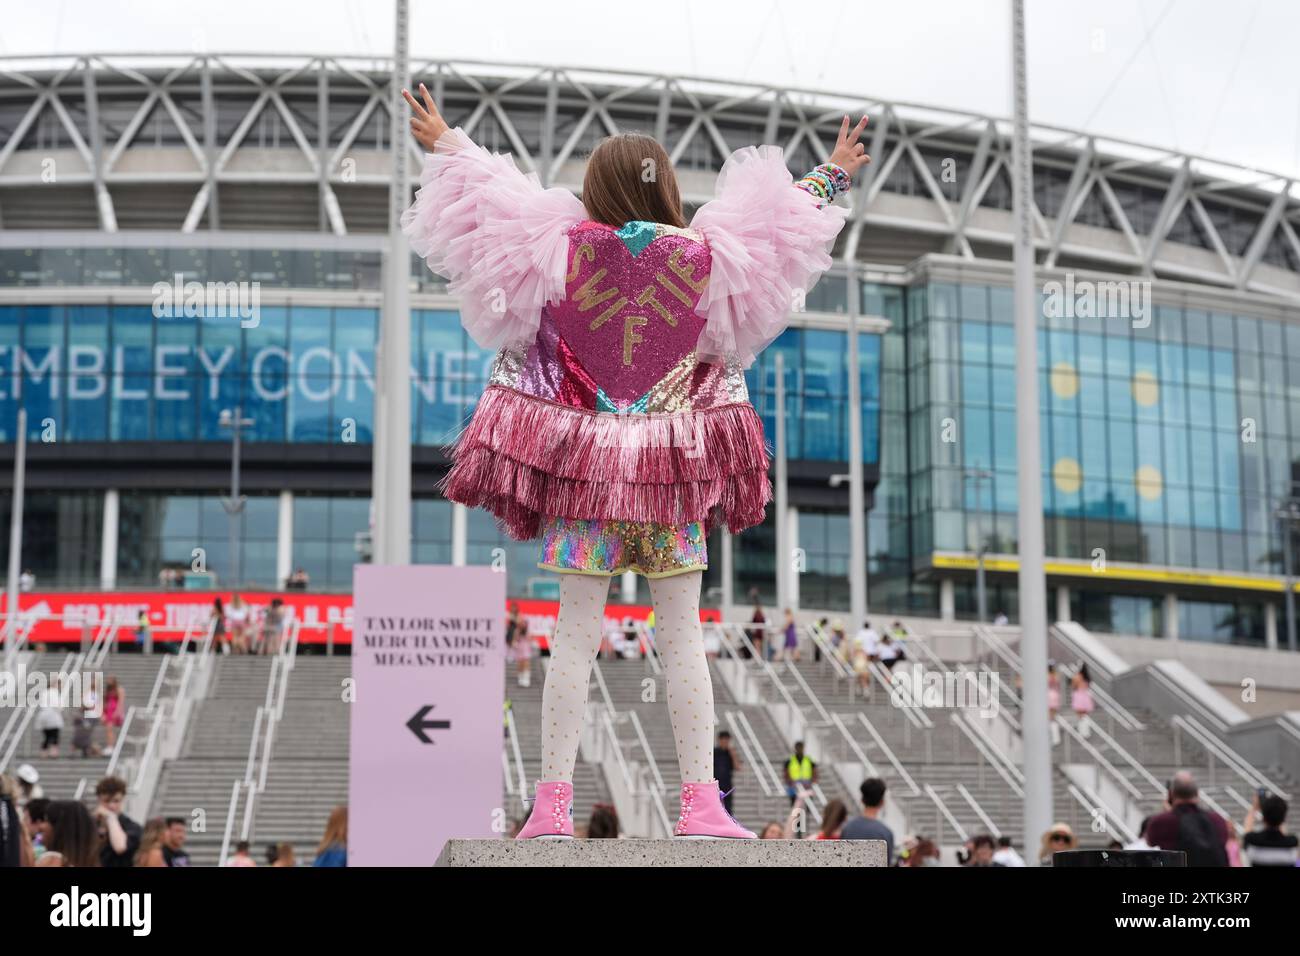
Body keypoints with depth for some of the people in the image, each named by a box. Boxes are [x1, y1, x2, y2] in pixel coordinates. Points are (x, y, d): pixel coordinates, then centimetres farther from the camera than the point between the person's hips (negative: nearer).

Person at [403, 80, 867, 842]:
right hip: (677, 465, 0)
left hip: (581, 461, 0)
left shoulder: (556, 247, -3)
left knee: (576, 631, 3)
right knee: (683, 635, 4)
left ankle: (554, 803, 3)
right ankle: (702, 800, 2)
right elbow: (786, 218, 11)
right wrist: (833, 175, 27)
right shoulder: (707, 257, -3)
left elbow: (483, 197, 11)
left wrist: (446, 144, 28)